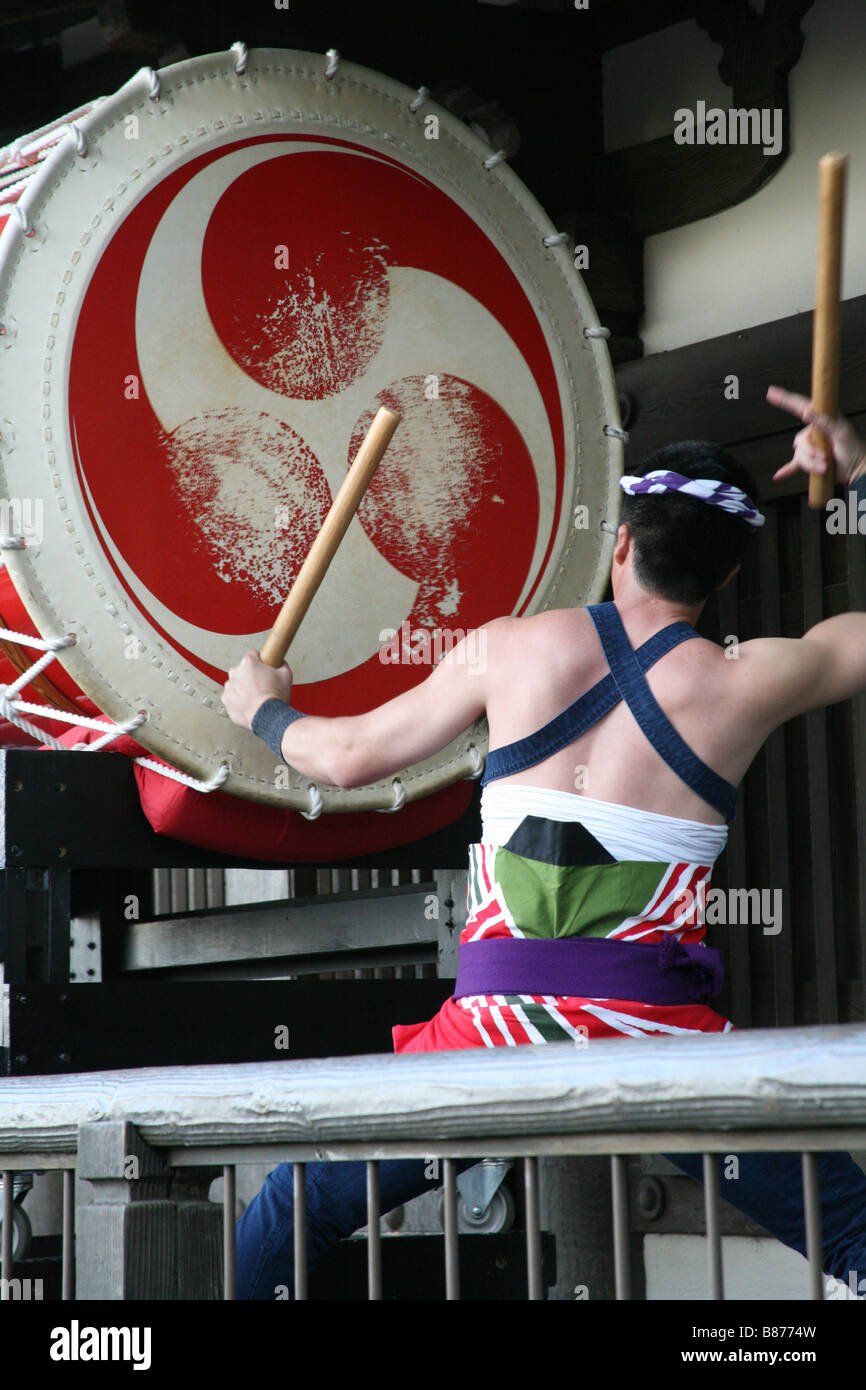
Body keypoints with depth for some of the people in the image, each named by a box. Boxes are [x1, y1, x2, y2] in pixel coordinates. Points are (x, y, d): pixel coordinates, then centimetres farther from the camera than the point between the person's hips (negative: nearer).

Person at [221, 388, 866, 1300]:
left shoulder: (507, 650, 6)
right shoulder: (746, 683, 0)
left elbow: (349, 758, 15)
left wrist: (264, 711, 36)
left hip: (497, 1021, 1)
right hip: (654, 1035, -1)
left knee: (294, 1212, 18)